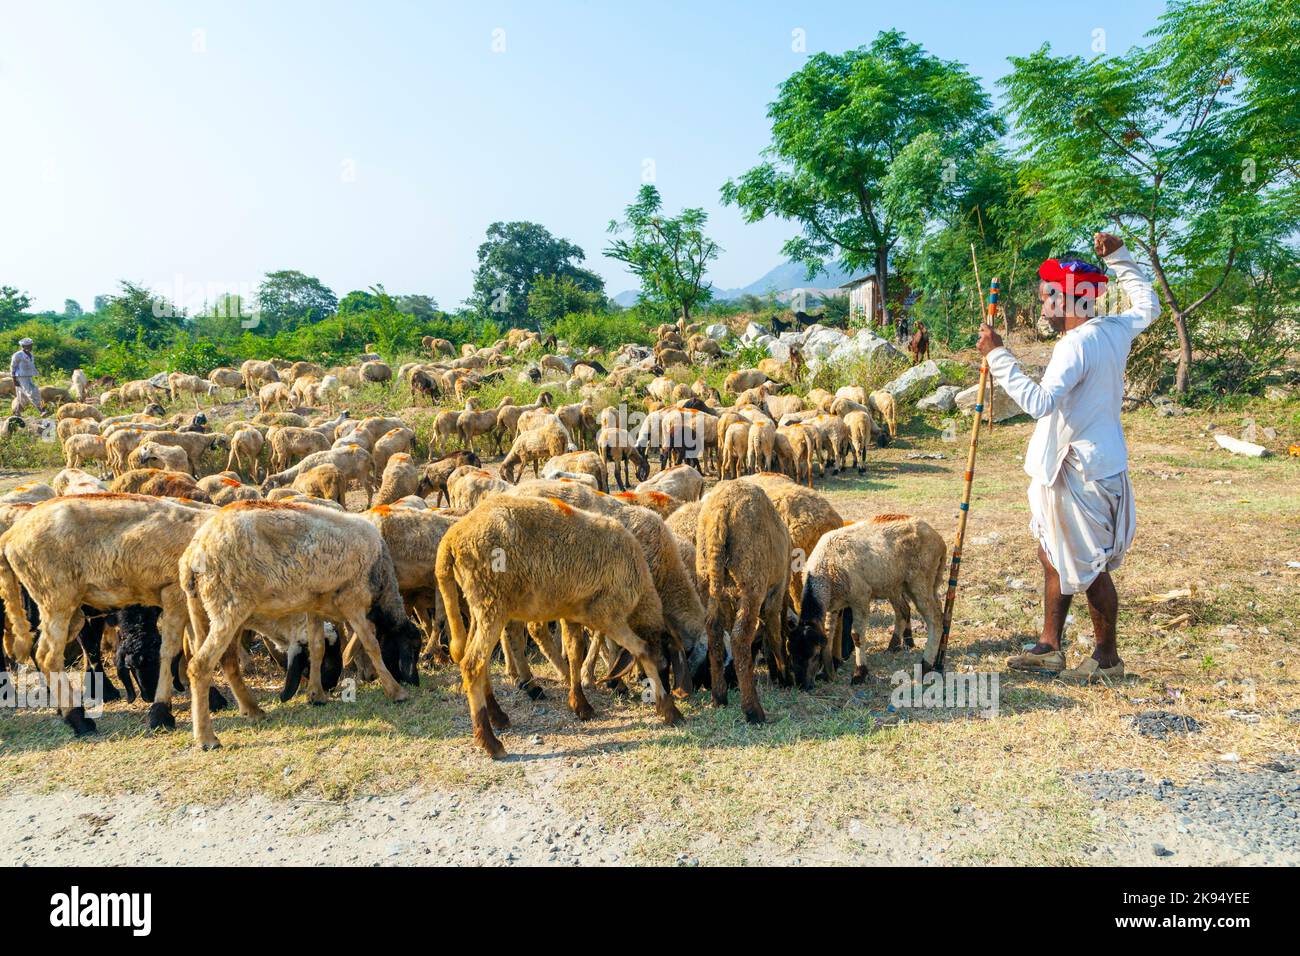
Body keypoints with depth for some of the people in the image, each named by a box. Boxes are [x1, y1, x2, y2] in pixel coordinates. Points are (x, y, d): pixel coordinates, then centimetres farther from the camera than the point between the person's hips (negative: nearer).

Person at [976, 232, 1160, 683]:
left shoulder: (1076, 344, -23)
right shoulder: (1115, 330, 5)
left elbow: (1040, 401, -34)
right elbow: (1148, 305, 27)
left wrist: (998, 356, -29)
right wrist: (1119, 256, 26)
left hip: (1084, 475, -10)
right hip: (1067, 471, 10)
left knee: (1090, 568, 4)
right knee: (1054, 558, 17)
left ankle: (1107, 658, 21)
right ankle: (1050, 647, 27)